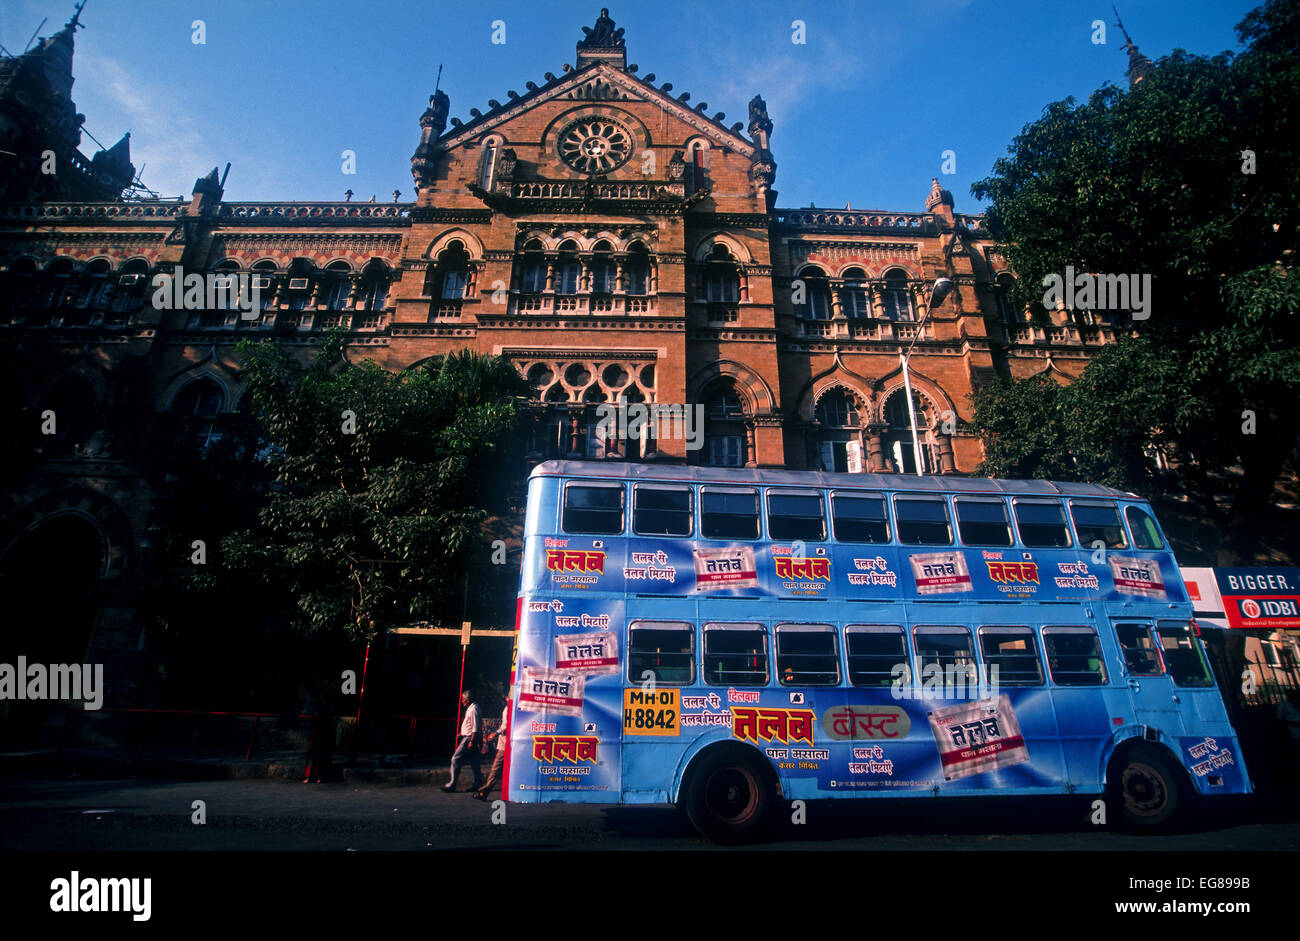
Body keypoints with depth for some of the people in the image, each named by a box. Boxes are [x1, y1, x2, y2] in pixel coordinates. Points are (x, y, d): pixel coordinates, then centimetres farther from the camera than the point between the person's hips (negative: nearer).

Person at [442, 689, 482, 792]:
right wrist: (461, 733, 22)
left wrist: (471, 741, -22)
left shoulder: (473, 709, -15)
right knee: (474, 762, 11)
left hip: (469, 738, -10)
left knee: (455, 759, -6)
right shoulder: (471, 708, 16)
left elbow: (475, 727, -20)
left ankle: (451, 784, -3)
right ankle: (478, 784, 14)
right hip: (467, 737, 10)